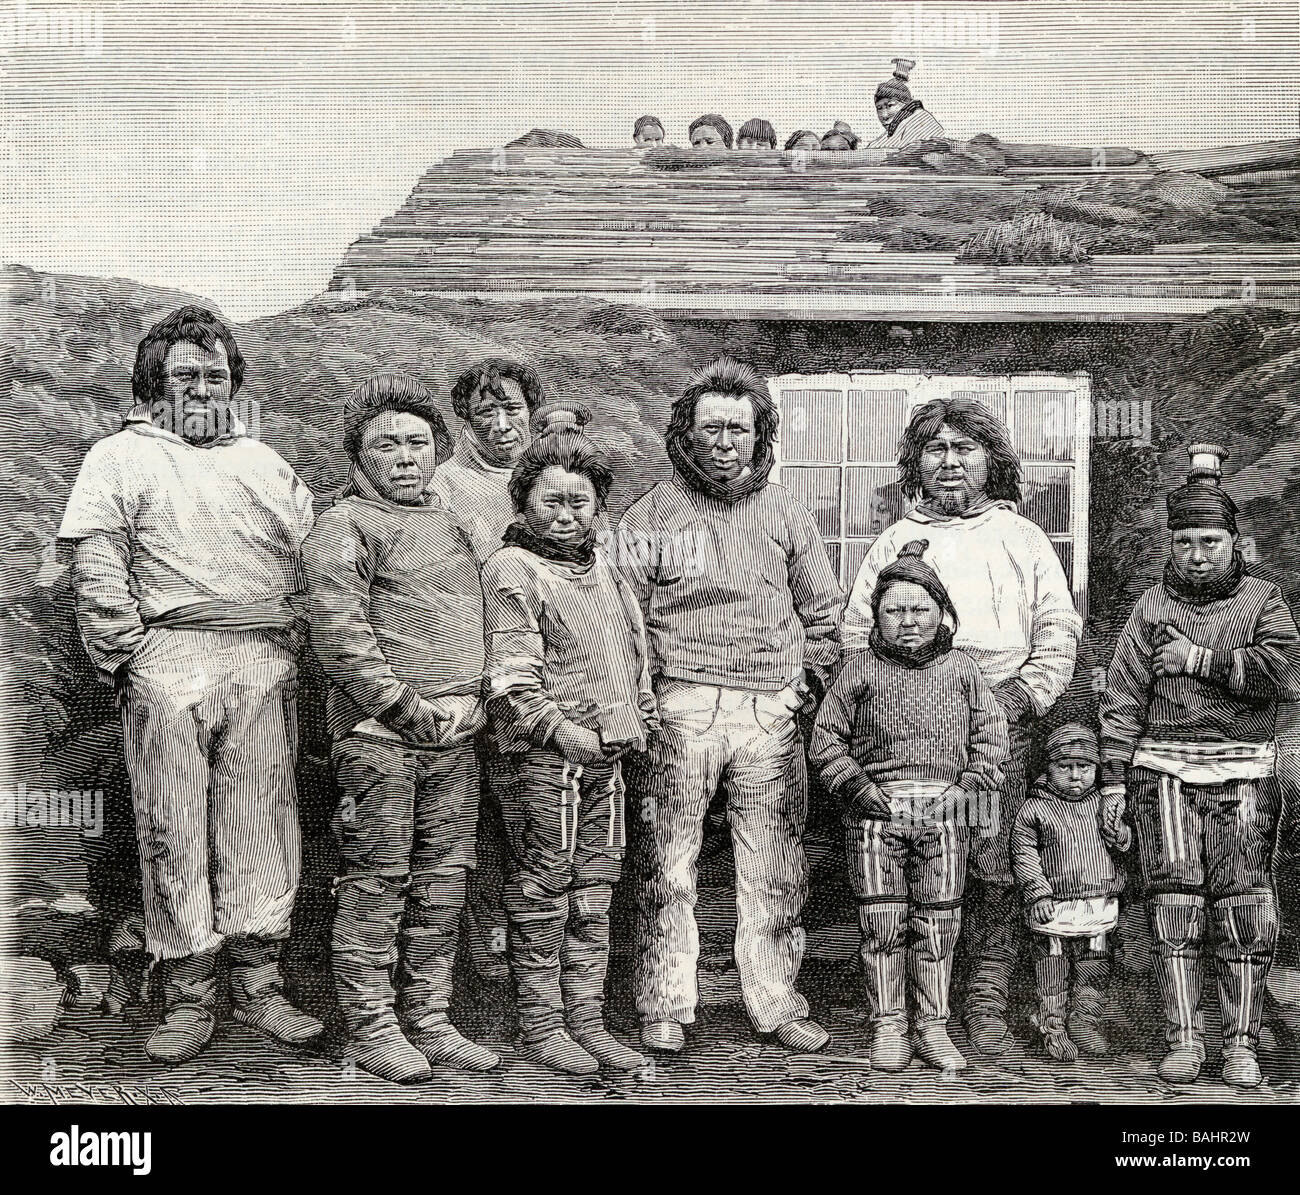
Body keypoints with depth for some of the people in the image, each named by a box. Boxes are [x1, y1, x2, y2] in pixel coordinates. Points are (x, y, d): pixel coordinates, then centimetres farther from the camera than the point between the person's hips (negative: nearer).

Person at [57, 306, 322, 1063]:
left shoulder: (266, 463, 22)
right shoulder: (121, 459, 10)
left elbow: (311, 558, 18)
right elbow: (97, 572, 1)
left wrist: (294, 638, 6)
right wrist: (125, 655, -7)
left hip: (264, 666, 3)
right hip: (170, 660, -3)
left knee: (263, 829, 3)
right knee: (174, 832, -2)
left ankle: (260, 987, 12)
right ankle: (188, 1000, 7)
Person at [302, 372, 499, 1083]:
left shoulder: (449, 523, 20)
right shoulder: (345, 525, -2)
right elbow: (338, 630, -13)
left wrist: (467, 706, 10)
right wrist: (401, 705, -15)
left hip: (455, 732, 7)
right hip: (379, 731, -7)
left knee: (443, 879, 9)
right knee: (377, 879, -1)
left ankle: (429, 1023, 19)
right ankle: (372, 1028, 9)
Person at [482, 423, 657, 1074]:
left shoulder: (603, 566, 17)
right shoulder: (511, 569, -7)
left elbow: (633, 650, 25)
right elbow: (511, 674, -14)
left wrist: (640, 717, 16)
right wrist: (560, 729, -20)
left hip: (606, 757, 7)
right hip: (543, 758, -7)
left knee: (592, 897, 11)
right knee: (542, 895, 1)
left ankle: (586, 1022, 20)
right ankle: (541, 1026, 12)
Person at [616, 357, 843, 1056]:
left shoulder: (785, 515, 13)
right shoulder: (651, 514, 4)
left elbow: (823, 612, 19)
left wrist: (810, 685, 9)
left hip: (771, 711, 3)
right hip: (681, 708, -2)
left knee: (775, 868, 6)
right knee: (667, 866, 0)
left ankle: (775, 1003, 19)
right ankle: (664, 1009, 12)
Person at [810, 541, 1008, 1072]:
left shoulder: (960, 669, 8)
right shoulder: (860, 670, 3)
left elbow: (991, 730, 14)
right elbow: (826, 738, 6)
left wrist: (972, 783, 1)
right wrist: (856, 785, -6)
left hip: (943, 809, 1)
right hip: (876, 809, -1)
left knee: (938, 921, 4)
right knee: (882, 921, 0)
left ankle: (932, 1027, 17)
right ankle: (887, 1027, 13)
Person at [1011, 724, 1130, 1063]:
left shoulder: (1100, 803, 8)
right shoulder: (1034, 808, -3)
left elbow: (1118, 837, 18)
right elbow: (1024, 852, -2)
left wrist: (1121, 836, -7)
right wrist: (1037, 892, -11)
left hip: (1099, 905, 3)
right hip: (1054, 907, -3)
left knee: (1094, 966, 11)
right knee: (1052, 967, 2)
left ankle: (1085, 1023, 27)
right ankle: (1052, 1028, 15)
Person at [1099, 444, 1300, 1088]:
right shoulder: (1153, 605, 11)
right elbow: (1123, 696, 7)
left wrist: (1203, 660, -9)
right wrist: (1113, 778, 1)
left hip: (1244, 773, 0)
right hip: (1164, 768, 1)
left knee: (1243, 906, -2)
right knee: (1174, 901, -4)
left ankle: (1242, 1043, 7)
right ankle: (1184, 1040, 3)